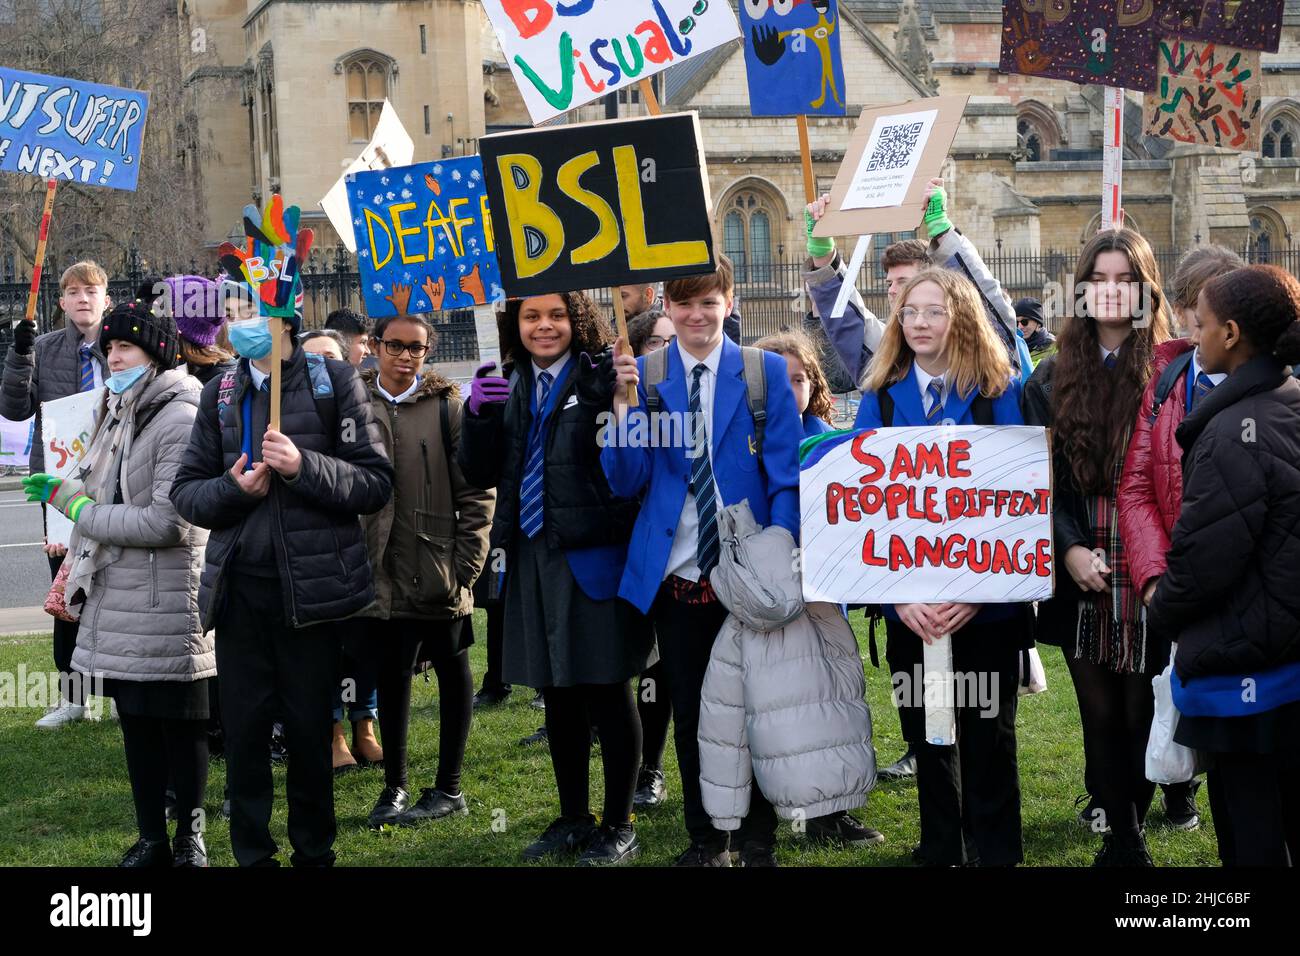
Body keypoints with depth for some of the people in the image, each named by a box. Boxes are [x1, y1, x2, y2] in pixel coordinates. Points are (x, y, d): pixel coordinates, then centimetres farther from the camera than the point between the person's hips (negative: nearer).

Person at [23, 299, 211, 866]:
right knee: (135, 721, 13)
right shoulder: (118, 413, 14)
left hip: (164, 601, -8)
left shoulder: (181, 420, -15)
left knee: (179, 723, 3)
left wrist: (81, 512, -13)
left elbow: (167, 522, -20)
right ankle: (151, 840, 21)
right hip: (116, 599, 8)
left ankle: (189, 836, 15)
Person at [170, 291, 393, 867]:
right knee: (243, 728, 5)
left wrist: (305, 466, -19)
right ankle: (251, 855, 17)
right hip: (238, 586, 3)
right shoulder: (219, 394, 12)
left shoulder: (334, 382, 1)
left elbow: (376, 482, -5)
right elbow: (185, 491, 11)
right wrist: (232, 488, -8)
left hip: (311, 583, -3)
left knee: (310, 728, 5)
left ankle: (313, 852, 20)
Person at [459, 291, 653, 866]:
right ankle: (573, 819, 27)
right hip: (533, 556, 6)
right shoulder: (507, 389, 12)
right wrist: (477, 414, -7)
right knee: (558, 695, 14)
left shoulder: (604, 377, -5)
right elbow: (481, 474, 8)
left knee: (607, 689, 1)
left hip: (594, 553, -6)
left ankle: (619, 827, 12)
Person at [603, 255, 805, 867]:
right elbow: (627, 481, -3)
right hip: (676, 579, 2)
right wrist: (625, 403, -18)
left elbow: (786, 477, -3)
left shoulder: (767, 372, -2)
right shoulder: (643, 375, 2)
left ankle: (757, 840, 23)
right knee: (689, 716, 11)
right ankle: (705, 839, 25)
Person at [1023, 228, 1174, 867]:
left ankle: (1127, 836, 16)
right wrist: (1069, 548, -8)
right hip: (1080, 575, 3)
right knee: (1099, 715, 8)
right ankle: (1122, 839, 20)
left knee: (1141, 713, 1)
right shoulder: (1053, 379, 9)